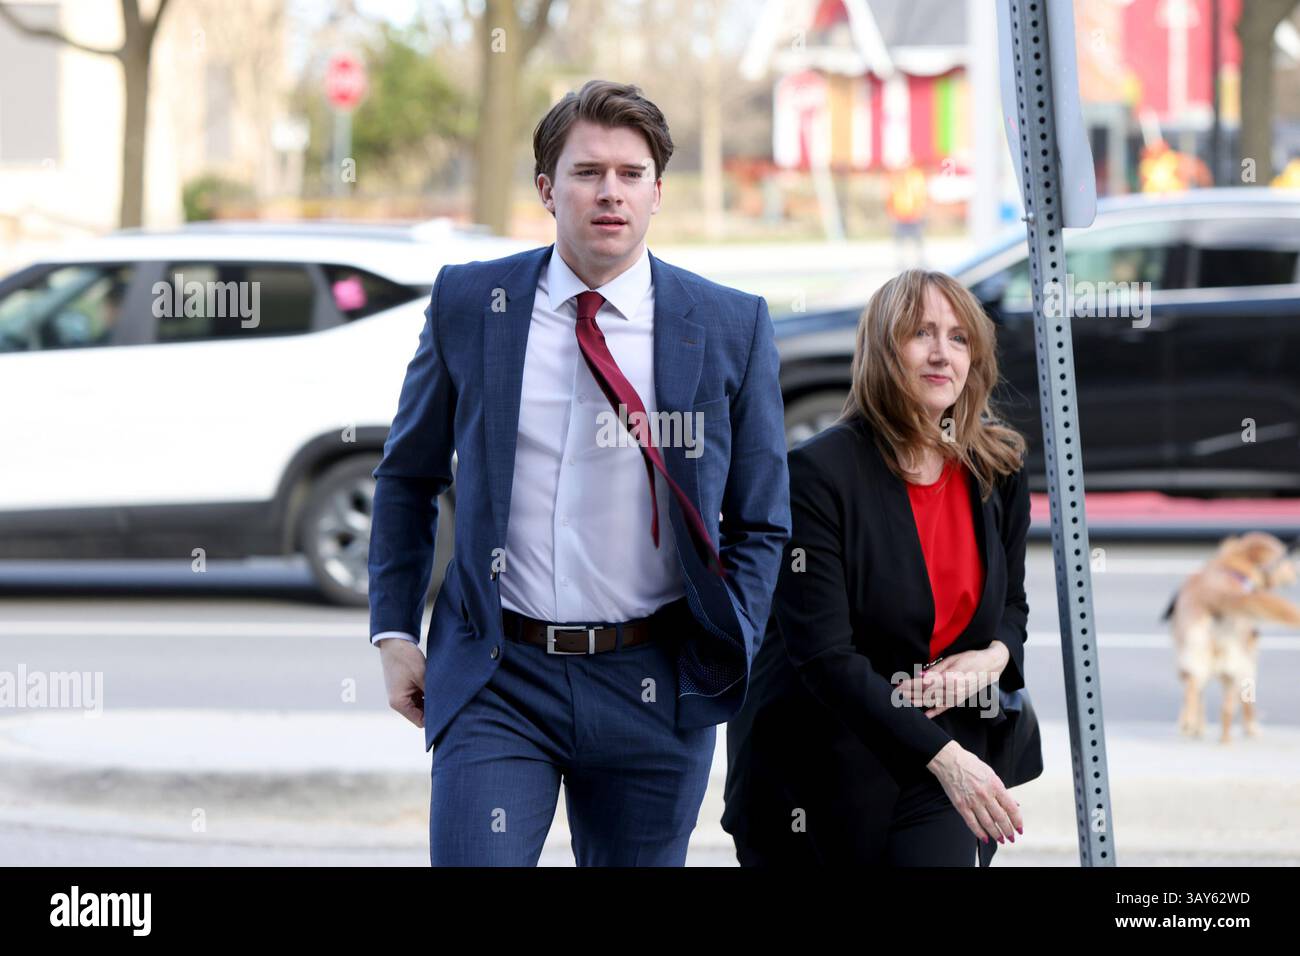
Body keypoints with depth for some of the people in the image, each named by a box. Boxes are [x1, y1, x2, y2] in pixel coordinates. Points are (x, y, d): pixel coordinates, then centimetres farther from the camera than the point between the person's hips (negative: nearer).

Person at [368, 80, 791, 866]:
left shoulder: (733, 327, 1)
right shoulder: (467, 303, 3)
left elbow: (760, 526, 7)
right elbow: (407, 481, 14)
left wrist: (729, 661, -3)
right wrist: (394, 631, 8)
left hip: (655, 688, 0)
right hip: (497, 682, 0)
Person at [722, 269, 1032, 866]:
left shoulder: (997, 473, 3)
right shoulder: (817, 473, -15)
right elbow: (823, 655, -21)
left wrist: (996, 657, -8)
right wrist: (945, 757, -27)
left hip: (945, 748, 3)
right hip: (817, 766, -3)